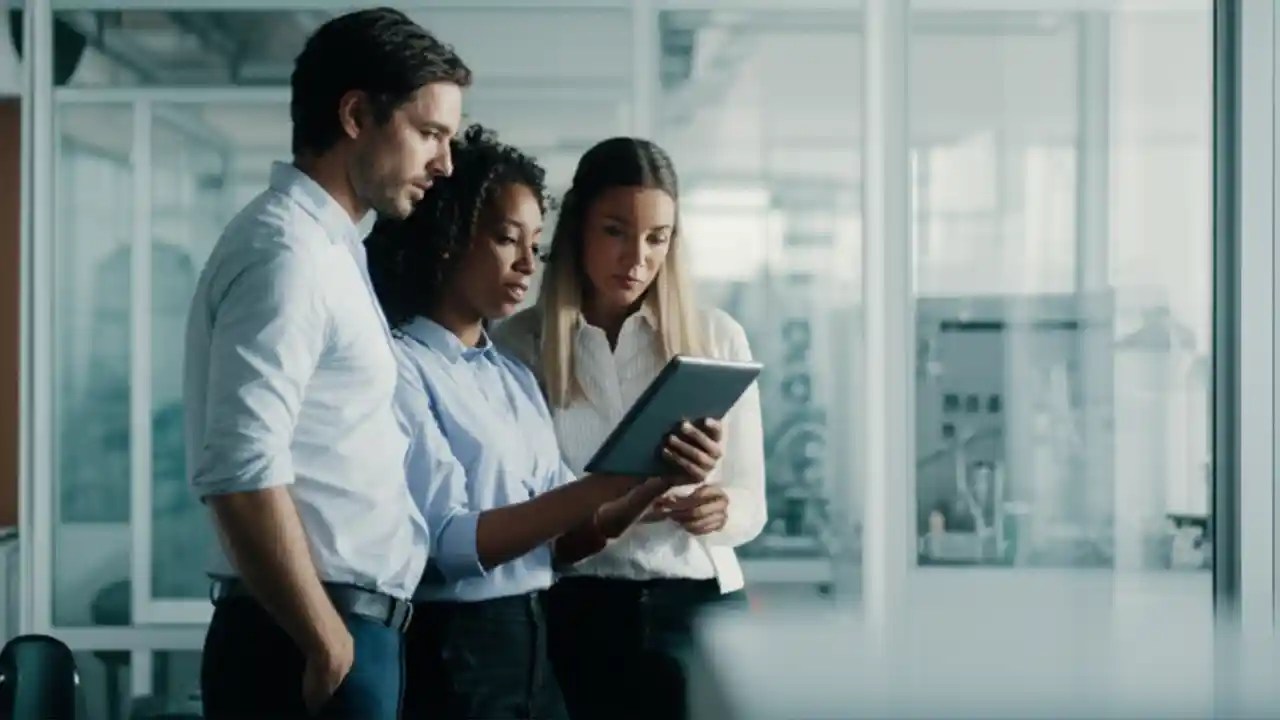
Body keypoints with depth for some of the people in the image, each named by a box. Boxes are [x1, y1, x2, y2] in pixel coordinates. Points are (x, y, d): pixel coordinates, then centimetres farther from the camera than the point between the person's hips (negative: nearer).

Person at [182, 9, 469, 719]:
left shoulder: (326, 248, 18)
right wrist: (329, 646, -19)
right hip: (311, 642, -9)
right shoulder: (284, 249, -13)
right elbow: (241, 473, -23)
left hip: (349, 629, 9)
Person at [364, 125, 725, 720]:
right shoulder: (399, 368, -11)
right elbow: (448, 543, -19)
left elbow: (563, 538, 8)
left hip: (531, 646, 8)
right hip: (449, 653, -7)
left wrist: (654, 485, -9)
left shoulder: (515, 377, 13)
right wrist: (605, 483, -25)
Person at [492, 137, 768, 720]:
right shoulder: (519, 343, 0)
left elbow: (750, 503, 8)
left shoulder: (717, 337, 4)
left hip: (698, 604, 1)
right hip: (577, 611, -1)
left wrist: (719, 510, -15)